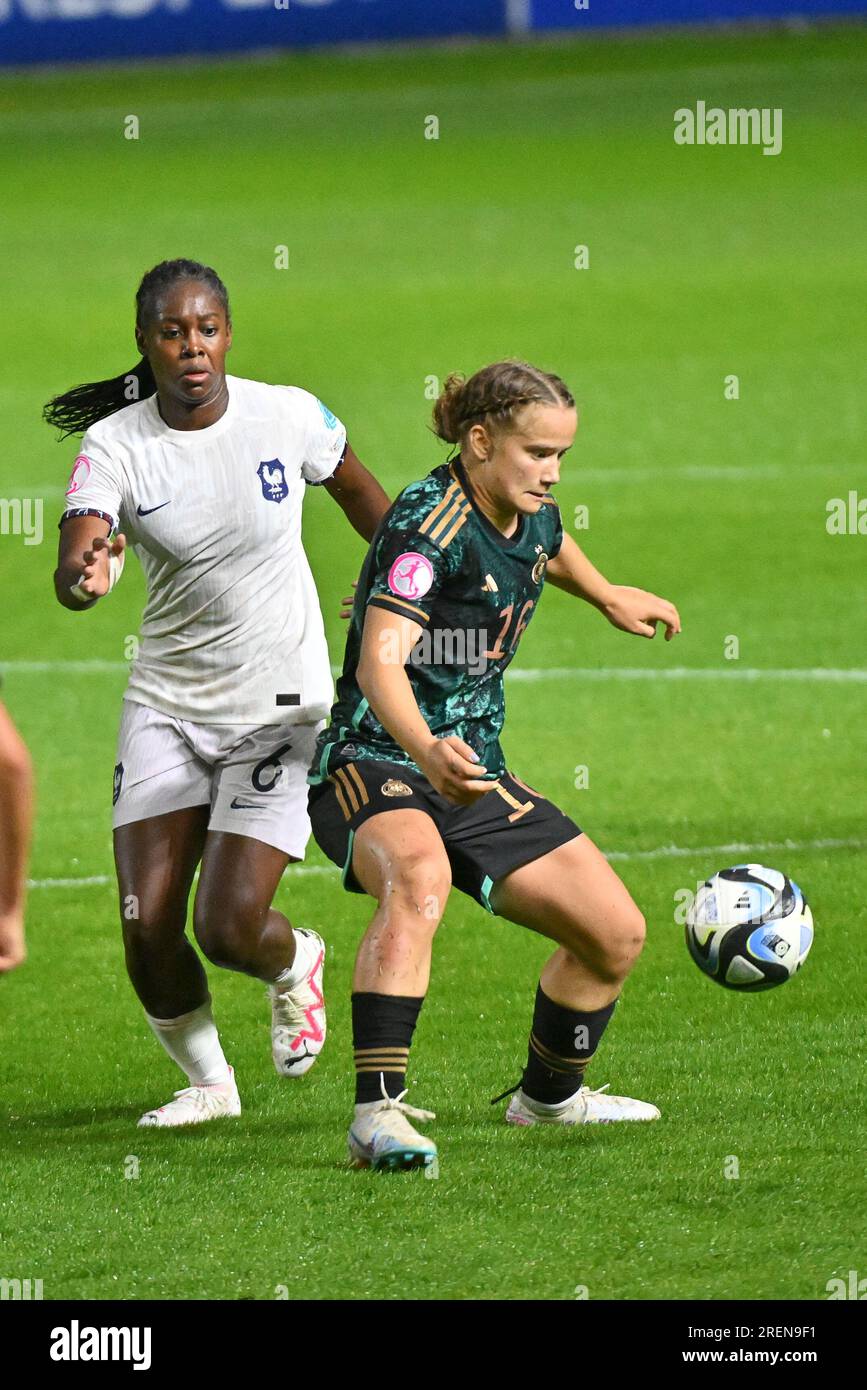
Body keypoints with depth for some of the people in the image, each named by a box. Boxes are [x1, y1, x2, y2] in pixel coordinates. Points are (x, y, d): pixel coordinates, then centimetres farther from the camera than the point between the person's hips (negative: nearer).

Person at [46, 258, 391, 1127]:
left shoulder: (287, 417, -11)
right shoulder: (115, 446, -12)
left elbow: (360, 494, 10)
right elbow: (70, 578, -25)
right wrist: (86, 576, -49)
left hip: (280, 705, -2)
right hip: (166, 705, 2)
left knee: (228, 928, -11)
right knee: (148, 929, -6)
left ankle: (294, 963, 27)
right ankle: (206, 1082, 22)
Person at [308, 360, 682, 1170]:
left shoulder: (531, 519, 5)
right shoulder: (429, 522, -21)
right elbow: (382, 659, -35)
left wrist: (610, 598, 48)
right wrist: (428, 752, -52)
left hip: (474, 776, 8)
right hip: (375, 763, -8)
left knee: (616, 934, 6)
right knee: (419, 876, -41)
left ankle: (548, 1096, 34)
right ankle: (377, 1115, -48)